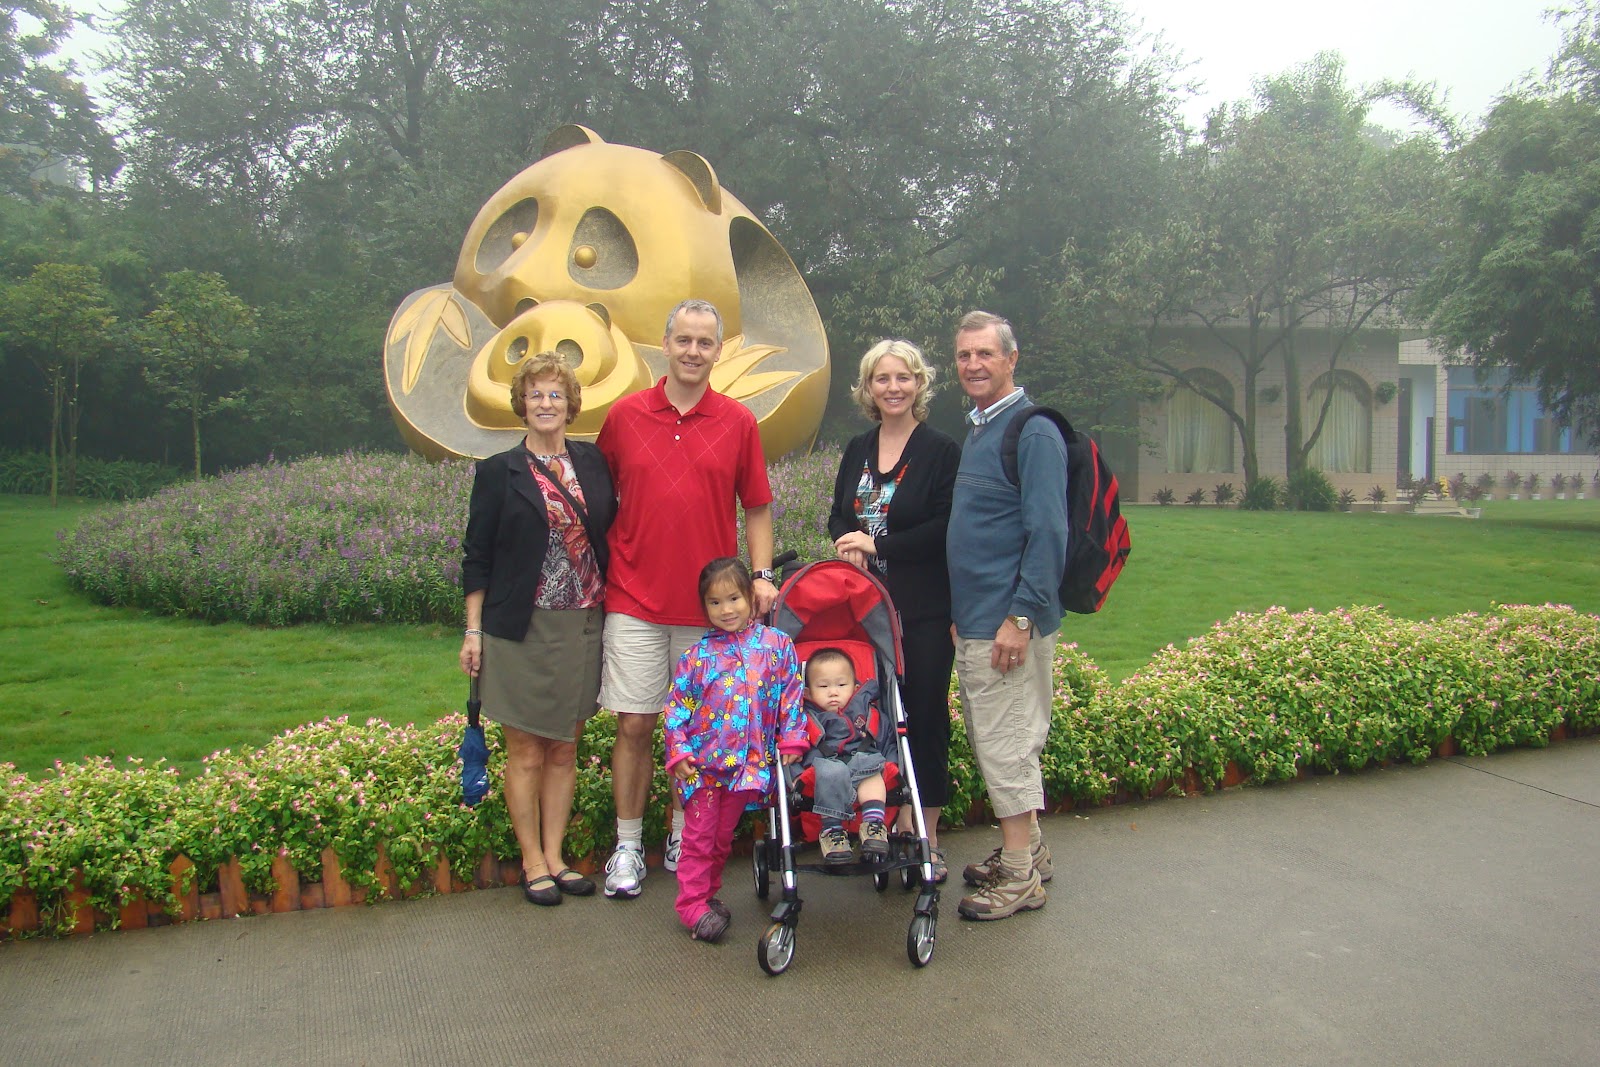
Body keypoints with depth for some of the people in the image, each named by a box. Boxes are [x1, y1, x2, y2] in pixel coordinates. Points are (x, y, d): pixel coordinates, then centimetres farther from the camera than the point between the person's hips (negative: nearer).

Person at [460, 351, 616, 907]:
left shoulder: (593, 462, 8)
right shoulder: (499, 472, 0)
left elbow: (612, 530, 12)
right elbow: (477, 557, 1)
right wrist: (473, 630, -3)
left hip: (583, 626, 3)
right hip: (523, 630, -3)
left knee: (564, 749, 10)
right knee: (526, 752, 4)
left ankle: (555, 856, 22)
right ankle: (533, 863, 17)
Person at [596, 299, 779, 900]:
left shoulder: (739, 423, 3)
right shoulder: (625, 415, 4)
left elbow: (757, 508, 7)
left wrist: (762, 575, -4)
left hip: (709, 603, 1)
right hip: (634, 599, 0)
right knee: (635, 725, 3)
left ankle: (683, 837, 26)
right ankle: (628, 846, 16)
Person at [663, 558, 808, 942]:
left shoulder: (776, 644, -2)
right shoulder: (698, 655, -3)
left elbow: (791, 693, 1)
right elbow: (677, 705, -1)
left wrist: (791, 738, -3)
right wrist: (678, 752, -8)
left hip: (748, 762, 1)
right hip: (701, 761, -1)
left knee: (723, 837, 15)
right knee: (699, 835, 3)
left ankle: (709, 893, 31)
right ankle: (693, 904, 14)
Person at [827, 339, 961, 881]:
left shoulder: (942, 450, -5)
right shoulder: (857, 450, 12)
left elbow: (945, 529, -13)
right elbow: (838, 518, 16)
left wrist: (878, 544, -15)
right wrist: (849, 545, -6)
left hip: (924, 611, -5)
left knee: (924, 715, 2)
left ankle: (927, 837, 14)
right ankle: (893, 822, 22)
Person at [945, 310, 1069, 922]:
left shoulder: (1033, 432, -13)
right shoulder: (975, 430, 15)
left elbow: (1047, 534, -19)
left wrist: (1021, 617, -22)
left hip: (1008, 623, -9)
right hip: (972, 621, 9)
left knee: (1007, 745, -2)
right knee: (994, 743, 17)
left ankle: (1021, 878, 10)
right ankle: (1026, 850, 30)